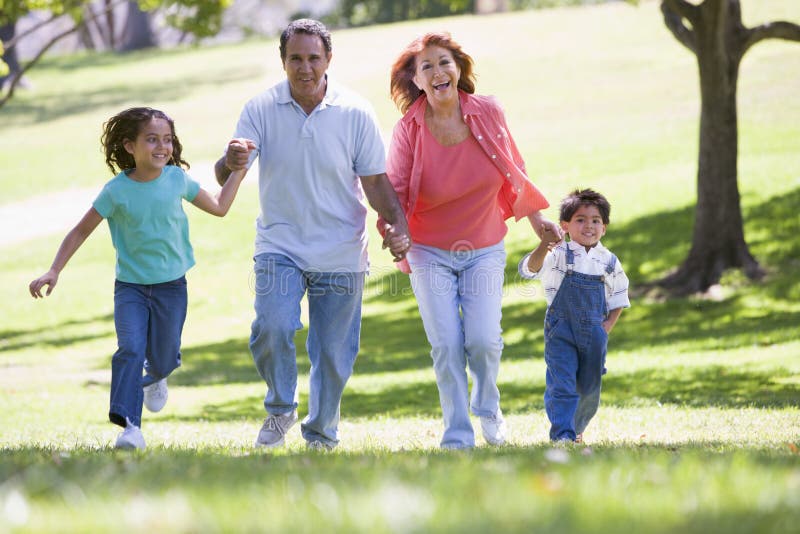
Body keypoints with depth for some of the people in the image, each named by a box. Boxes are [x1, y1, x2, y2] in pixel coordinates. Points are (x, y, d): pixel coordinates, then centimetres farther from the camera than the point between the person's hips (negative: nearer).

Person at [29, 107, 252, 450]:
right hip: (130, 287, -2)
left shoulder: (176, 178, -4)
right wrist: (53, 273, -12)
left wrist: (239, 169, 7)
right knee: (130, 348, -22)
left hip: (171, 286, 2)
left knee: (164, 359, 10)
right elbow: (81, 231, -5)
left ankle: (155, 378, 48)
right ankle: (129, 425, -24)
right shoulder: (117, 191, -12)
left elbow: (218, 207, 12)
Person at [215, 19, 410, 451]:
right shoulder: (261, 110, -6)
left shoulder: (355, 113, -6)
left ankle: (322, 434, 28)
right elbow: (225, 175, -11)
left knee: (334, 351, 5)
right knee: (272, 328, -22)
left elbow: (375, 180, 1)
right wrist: (231, 164, -36)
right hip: (279, 245, -1)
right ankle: (280, 409, 6)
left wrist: (396, 225, -17)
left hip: (340, 253, 1)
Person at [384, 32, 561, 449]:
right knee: (446, 344, -10)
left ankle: (487, 406, 19)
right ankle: (457, 434, 4)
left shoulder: (488, 113, -6)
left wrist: (536, 219, 14)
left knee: (483, 339, -12)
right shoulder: (409, 130, -11)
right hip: (431, 253, -1)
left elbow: (513, 170, 8)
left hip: (484, 250, 1)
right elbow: (394, 191, -13)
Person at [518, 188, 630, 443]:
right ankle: (562, 433, -12)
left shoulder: (609, 262, 6)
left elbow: (618, 298, 18)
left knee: (589, 387, 12)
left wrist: (609, 324, 2)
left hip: (594, 333, 4)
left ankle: (576, 429, 35)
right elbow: (530, 268, -23)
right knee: (561, 383, -13)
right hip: (561, 330, -4)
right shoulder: (558, 255, -5)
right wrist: (544, 246, -41)